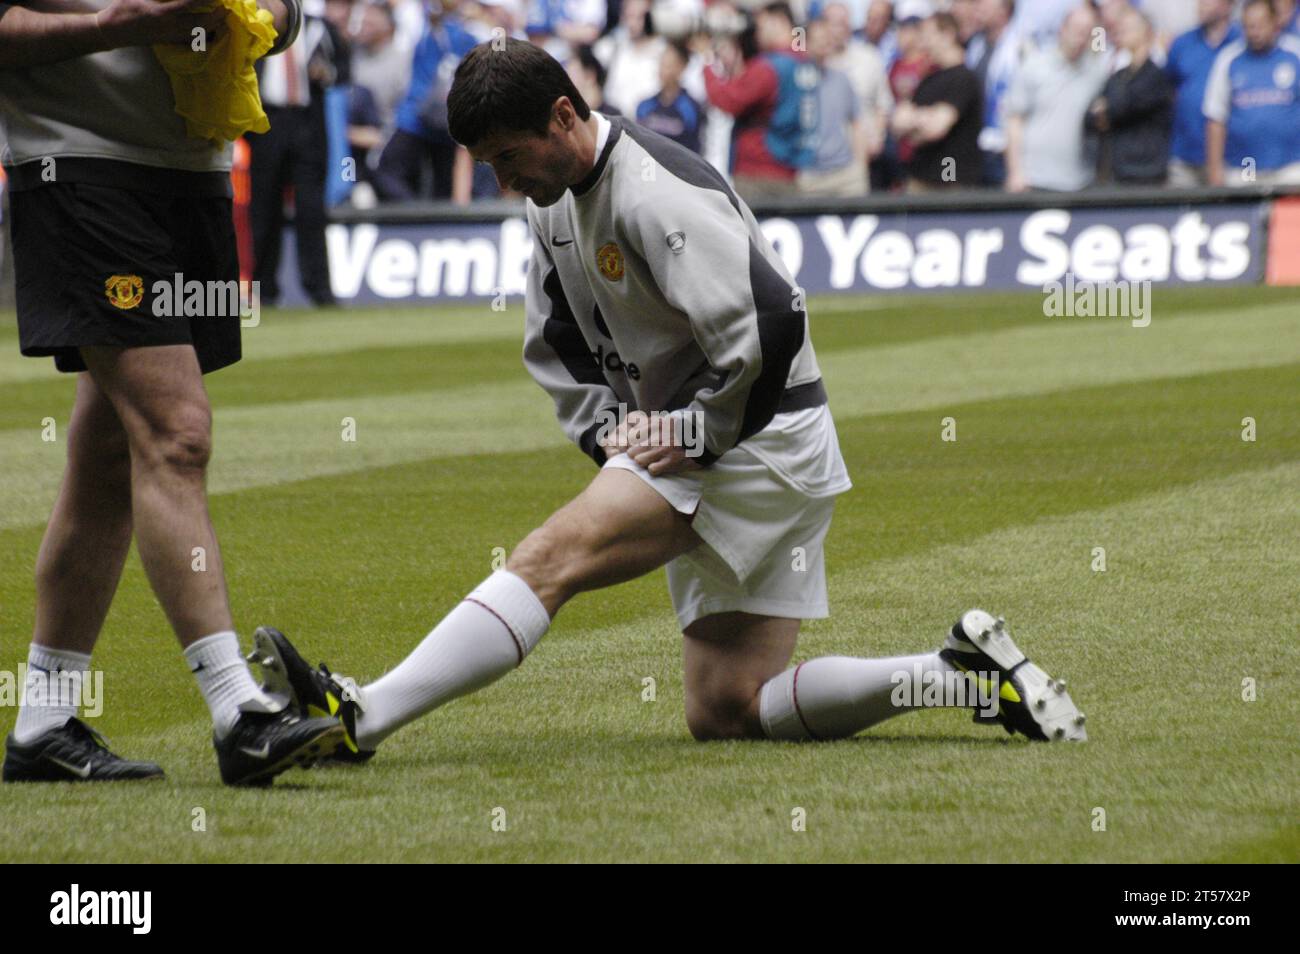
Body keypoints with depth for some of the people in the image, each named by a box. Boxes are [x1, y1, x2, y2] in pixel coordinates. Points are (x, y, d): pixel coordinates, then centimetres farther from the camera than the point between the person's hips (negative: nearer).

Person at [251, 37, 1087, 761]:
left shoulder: (657, 193, -19)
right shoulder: (556, 202, 11)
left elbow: (772, 321, -26)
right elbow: (555, 346, 22)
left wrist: (698, 430, -18)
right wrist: (608, 428, 6)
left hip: (760, 438, -11)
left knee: (548, 560, -23)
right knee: (725, 711, 6)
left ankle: (359, 718, -29)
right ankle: (964, 673, 6)